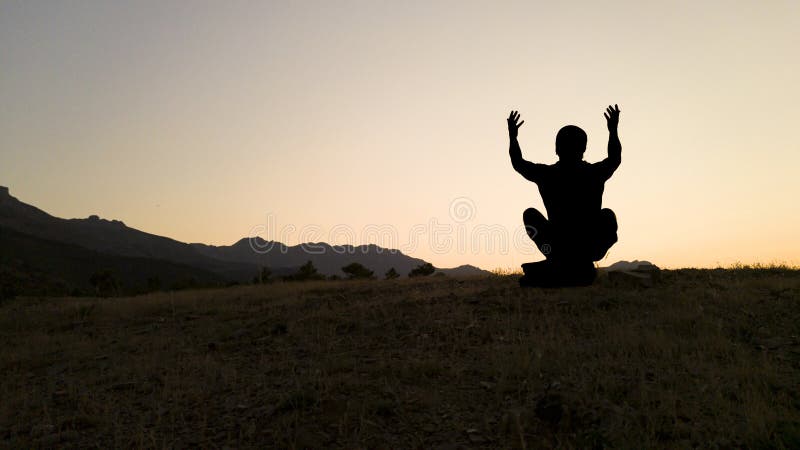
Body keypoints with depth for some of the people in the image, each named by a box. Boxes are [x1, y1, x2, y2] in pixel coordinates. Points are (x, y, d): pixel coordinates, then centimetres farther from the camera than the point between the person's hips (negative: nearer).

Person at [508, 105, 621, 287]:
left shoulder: (546, 174, -5)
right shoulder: (595, 173, -3)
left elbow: (518, 163, 13)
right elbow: (615, 159, 20)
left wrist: (512, 136, 24)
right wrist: (613, 130, 29)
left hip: (558, 249, 0)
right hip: (593, 249, 0)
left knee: (530, 214, 23)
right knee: (608, 214, 29)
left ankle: (554, 264, 8)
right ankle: (584, 266, 9)